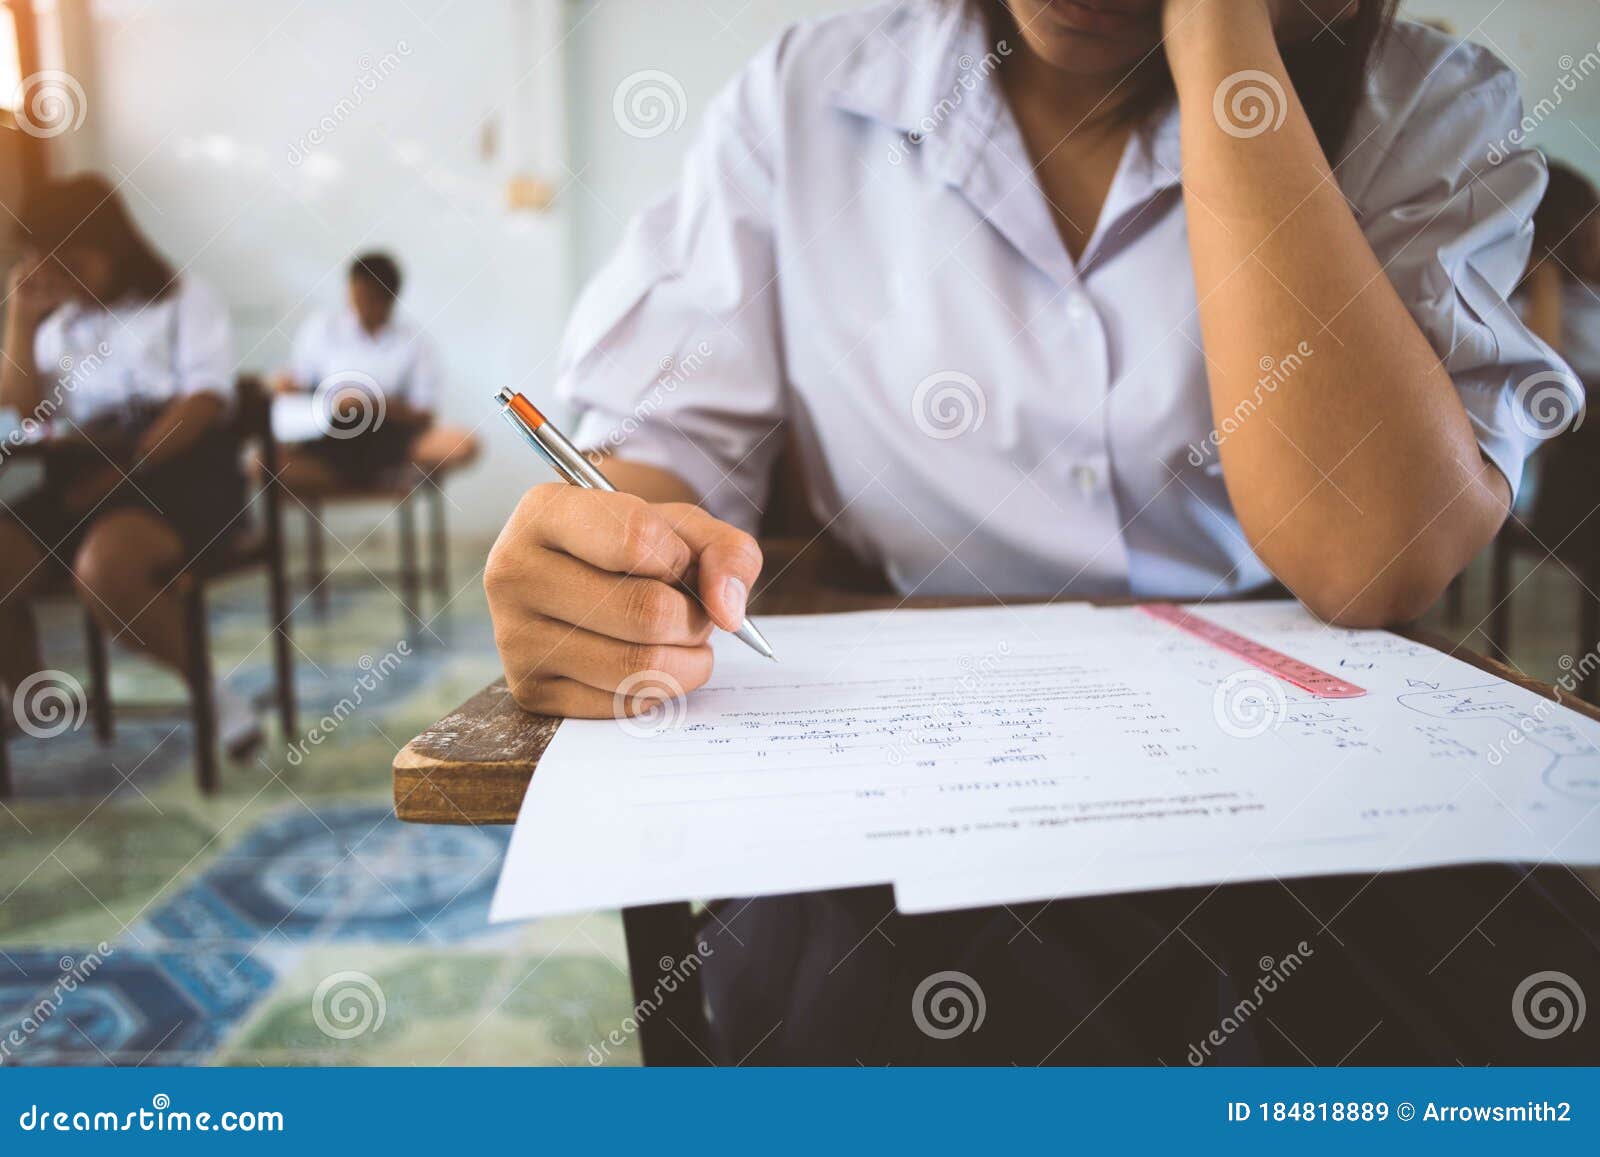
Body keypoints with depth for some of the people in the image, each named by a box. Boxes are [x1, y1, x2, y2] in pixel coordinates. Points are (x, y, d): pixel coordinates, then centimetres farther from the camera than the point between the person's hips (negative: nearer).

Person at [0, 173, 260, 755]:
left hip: (180, 471, -6)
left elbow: (205, 399, -9)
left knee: (104, 566, -35)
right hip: (81, 478, 6)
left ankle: (211, 694, -15)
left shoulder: (186, 299, 5)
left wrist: (128, 468, -19)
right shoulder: (58, 322, 21)